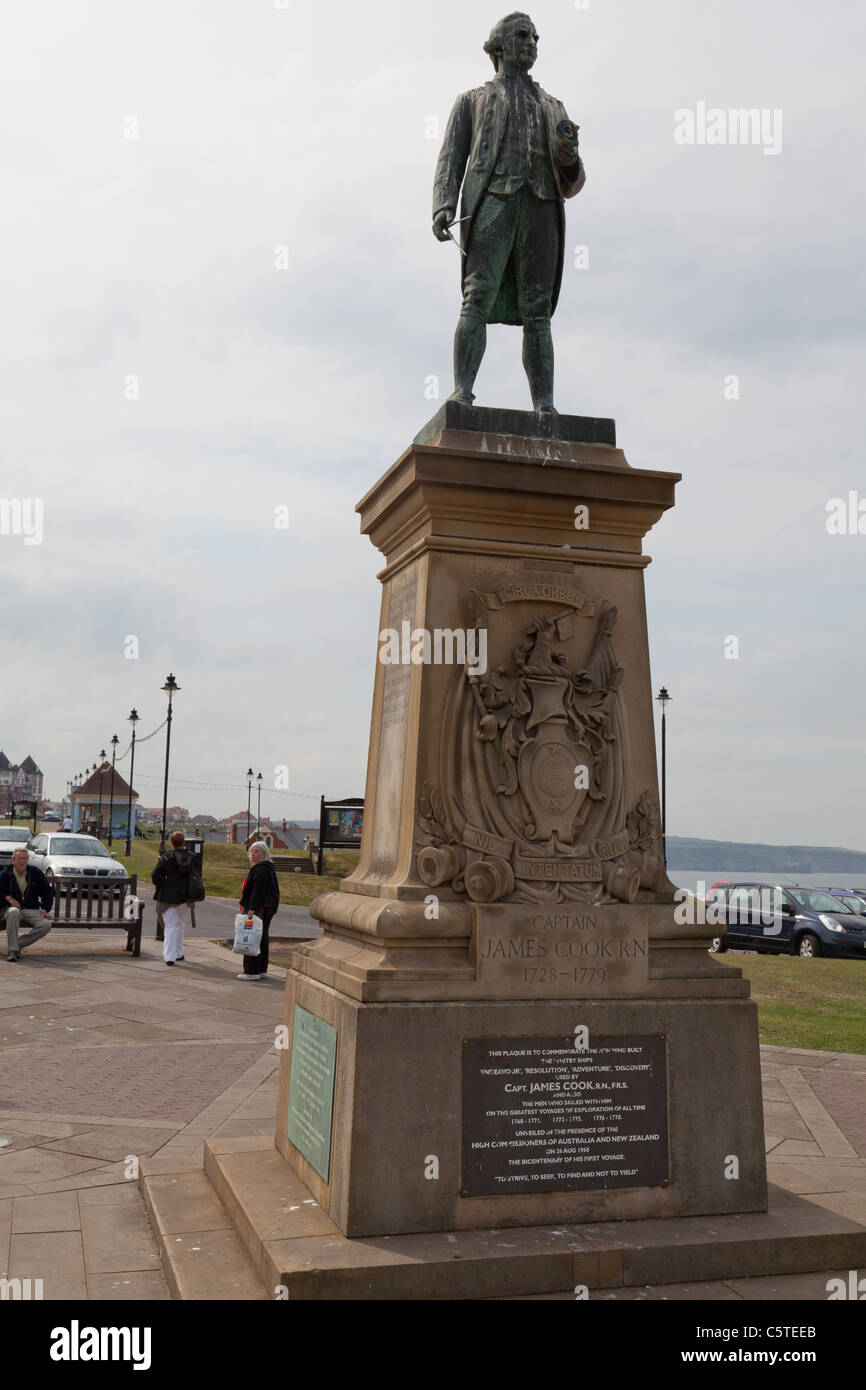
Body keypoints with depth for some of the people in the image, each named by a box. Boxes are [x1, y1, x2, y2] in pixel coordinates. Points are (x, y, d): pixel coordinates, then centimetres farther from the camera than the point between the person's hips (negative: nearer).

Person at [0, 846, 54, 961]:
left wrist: (45, 909, -1)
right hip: (13, 907, -2)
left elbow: (47, 891, 11)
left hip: (32, 910, 2)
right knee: (13, 912, -40)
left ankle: (19, 944, -11)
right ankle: (12, 949, -32)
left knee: (46, 924, -26)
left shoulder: (36, 872, 5)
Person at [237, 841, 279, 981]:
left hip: (259, 909, -11)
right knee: (262, 938, 14)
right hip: (267, 908, 11)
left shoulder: (261, 869, -16)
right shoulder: (268, 868, 18)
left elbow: (258, 889, -24)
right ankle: (262, 970, 18)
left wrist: (252, 907, -26)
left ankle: (252, 971, -7)